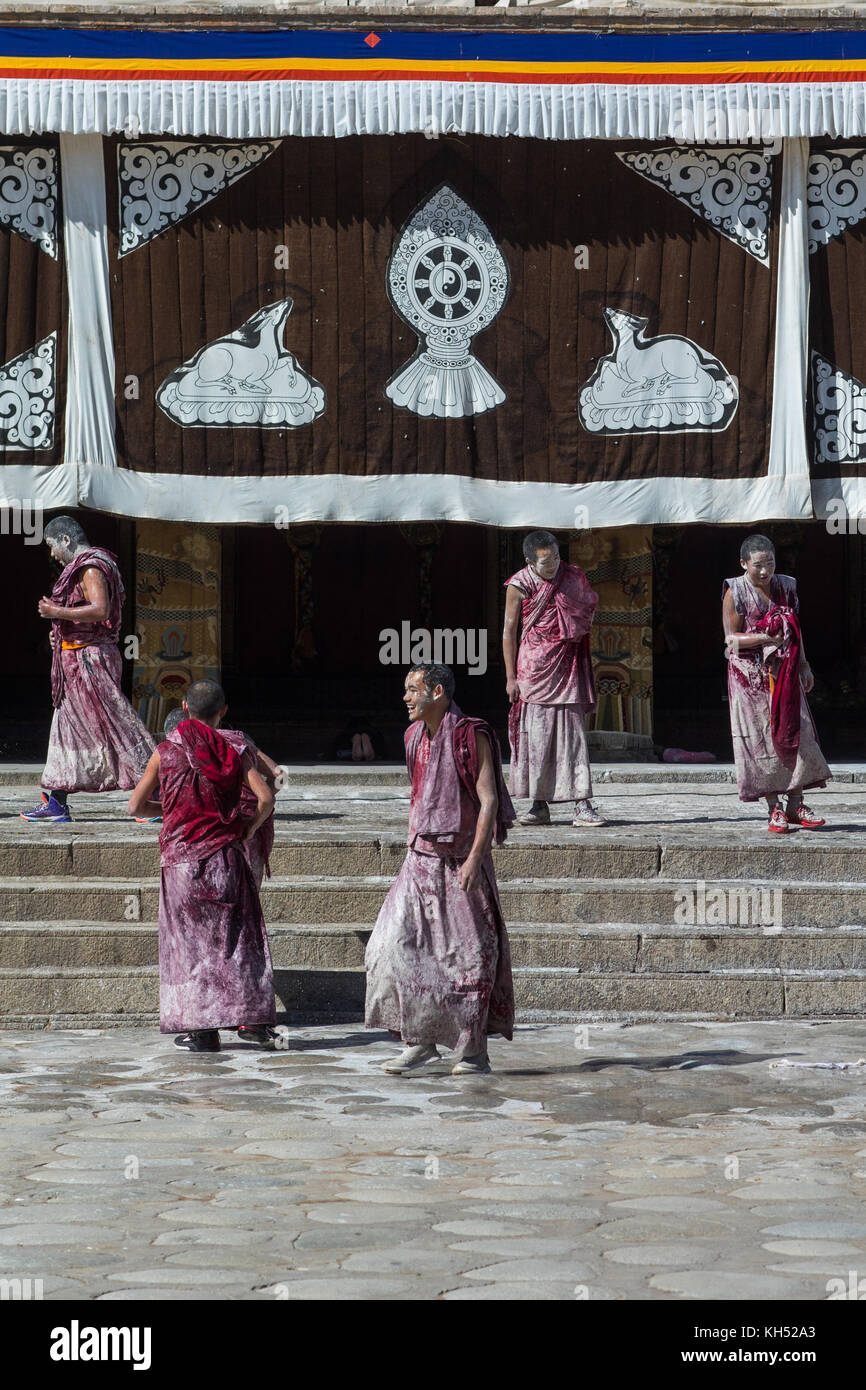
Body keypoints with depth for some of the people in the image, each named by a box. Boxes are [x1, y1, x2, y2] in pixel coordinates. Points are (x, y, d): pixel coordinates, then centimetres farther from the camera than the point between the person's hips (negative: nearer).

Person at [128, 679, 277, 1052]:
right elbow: (265, 798, -9)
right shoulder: (232, 752, 1)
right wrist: (249, 827, 9)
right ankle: (252, 1017, 1)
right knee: (239, 937, 9)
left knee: (192, 941, 6)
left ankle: (202, 1030, 5)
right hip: (225, 857, 0)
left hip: (181, 859, 0)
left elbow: (135, 806, 5)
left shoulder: (166, 751, 0)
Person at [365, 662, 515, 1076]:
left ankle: (473, 1051, 9)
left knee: (470, 954, 0)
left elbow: (489, 800, -15)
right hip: (421, 858, 7)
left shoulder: (471, 736, -10)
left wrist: (475, 857, -23)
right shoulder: (415, 736, 12)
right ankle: (419, 1041, 1)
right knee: (397, 945, -5)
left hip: (462, 861, -6)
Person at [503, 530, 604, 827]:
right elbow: (509, 632, 1)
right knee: (535, 735, -1)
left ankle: (582, 806, -7)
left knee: (572, 733, -4)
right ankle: (539, 806, 6)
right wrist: (511, 677, -3)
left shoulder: (572, 577, 5)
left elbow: (589, 608, 18)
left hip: (566, 667, 1)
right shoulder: (519, 585, -3)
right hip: (533, 668, -1)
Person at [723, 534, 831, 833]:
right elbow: (731, 638, -9)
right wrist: (765, 638, -23)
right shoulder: (735, 593, -6)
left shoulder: (786, 586, 7)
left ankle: (795, 806, 6)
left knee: (797, 735, -1)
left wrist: (803, 665, 11)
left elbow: (795, 629, 16)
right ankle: (775, 809, 4)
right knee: (762, 739, -2)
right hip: (751, 676, -4)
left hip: (785, 673, 4)